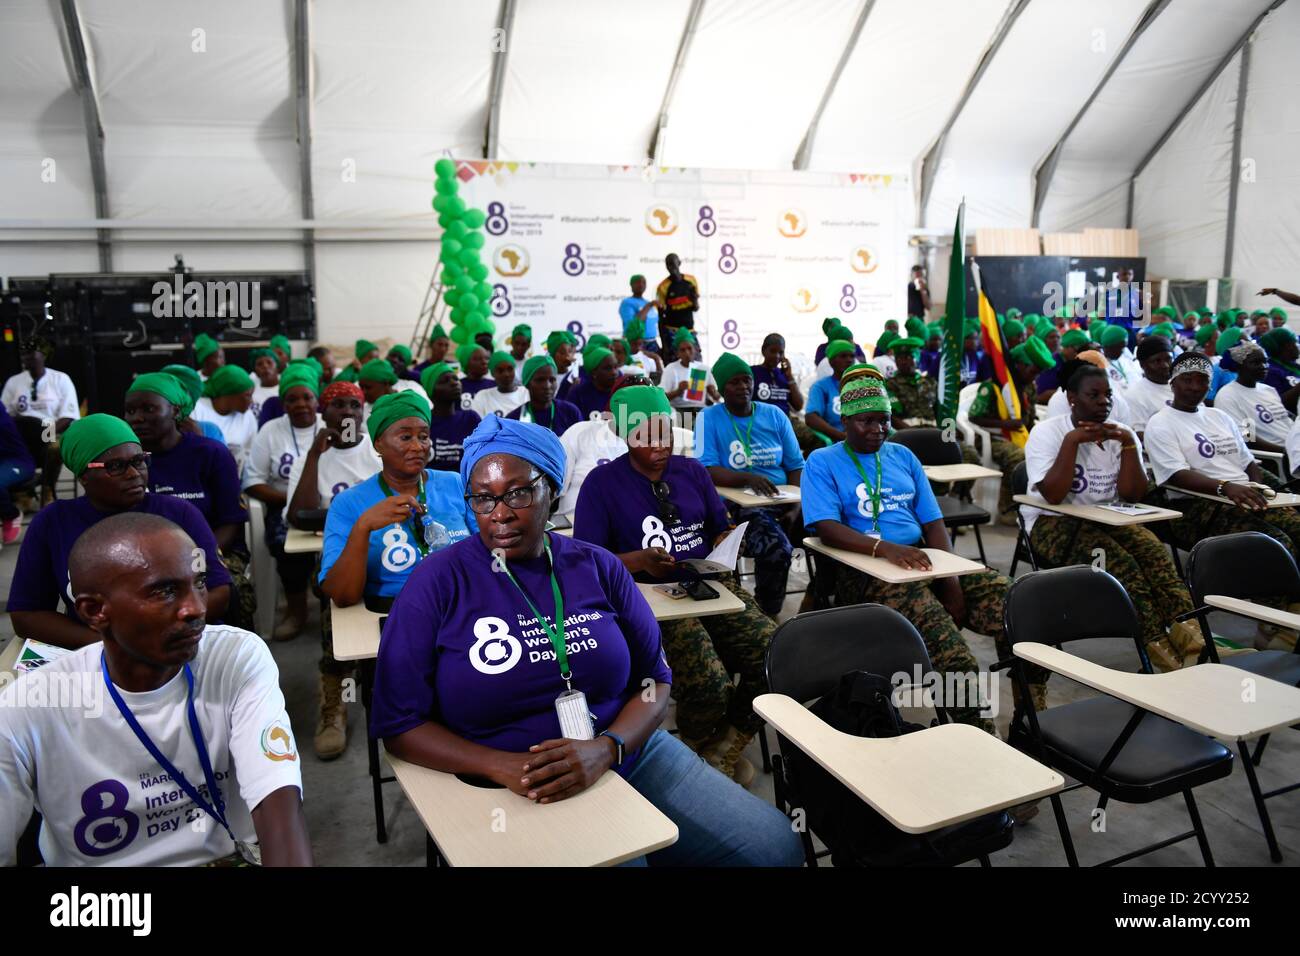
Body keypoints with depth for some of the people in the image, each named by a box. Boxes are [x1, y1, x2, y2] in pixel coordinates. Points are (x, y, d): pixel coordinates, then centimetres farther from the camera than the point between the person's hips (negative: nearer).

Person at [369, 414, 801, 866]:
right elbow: (399, 724, -5)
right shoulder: (438, 582, -6)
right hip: (517, 795, -3)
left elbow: (654, 679, 4)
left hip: (632, 757, 4)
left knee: (774, 846, -4)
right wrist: (504, 766, -19)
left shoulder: (598, 567, 2)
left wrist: (606, 748, -17)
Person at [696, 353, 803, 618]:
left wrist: (796, 508, -7)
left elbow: (796, 467, 11)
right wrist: (747, 478, -28)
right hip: (740, 506, -4)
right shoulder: (709, 418, 2)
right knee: (777, 548, -32)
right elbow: (708, 471, -10)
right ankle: (768, 615, -9)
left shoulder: (774, 415, 12)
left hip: (783, 501, 4)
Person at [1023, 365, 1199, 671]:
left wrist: (1128, 442, -13)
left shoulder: (1121, 433, 6)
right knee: (1119, 561, -31)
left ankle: (1182, 624, -41)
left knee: (1152, 549, -28)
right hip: (1055, 523, -4)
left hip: (1108, 520, 4)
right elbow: (1053, 495, -20)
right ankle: (1156, 639, -32)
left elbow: (1133, 495, -5)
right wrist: (1072, 440, -22)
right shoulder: (1047, 432, -6)